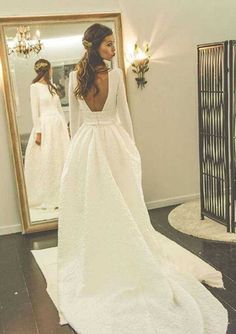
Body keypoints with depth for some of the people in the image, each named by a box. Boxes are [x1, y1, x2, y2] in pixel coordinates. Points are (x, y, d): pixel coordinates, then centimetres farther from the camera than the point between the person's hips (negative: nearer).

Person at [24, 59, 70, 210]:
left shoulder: (52, 86, 15)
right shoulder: (35, 86, -4)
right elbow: (35, 111, -8)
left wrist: (66, 126, 13)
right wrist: (38, 132, -13)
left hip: (59, 125, 7)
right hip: (45, 125, -6)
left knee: (62, 159, 6)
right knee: (46, 161, -3)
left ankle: (59, 195, 17)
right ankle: (46, 198, 8)